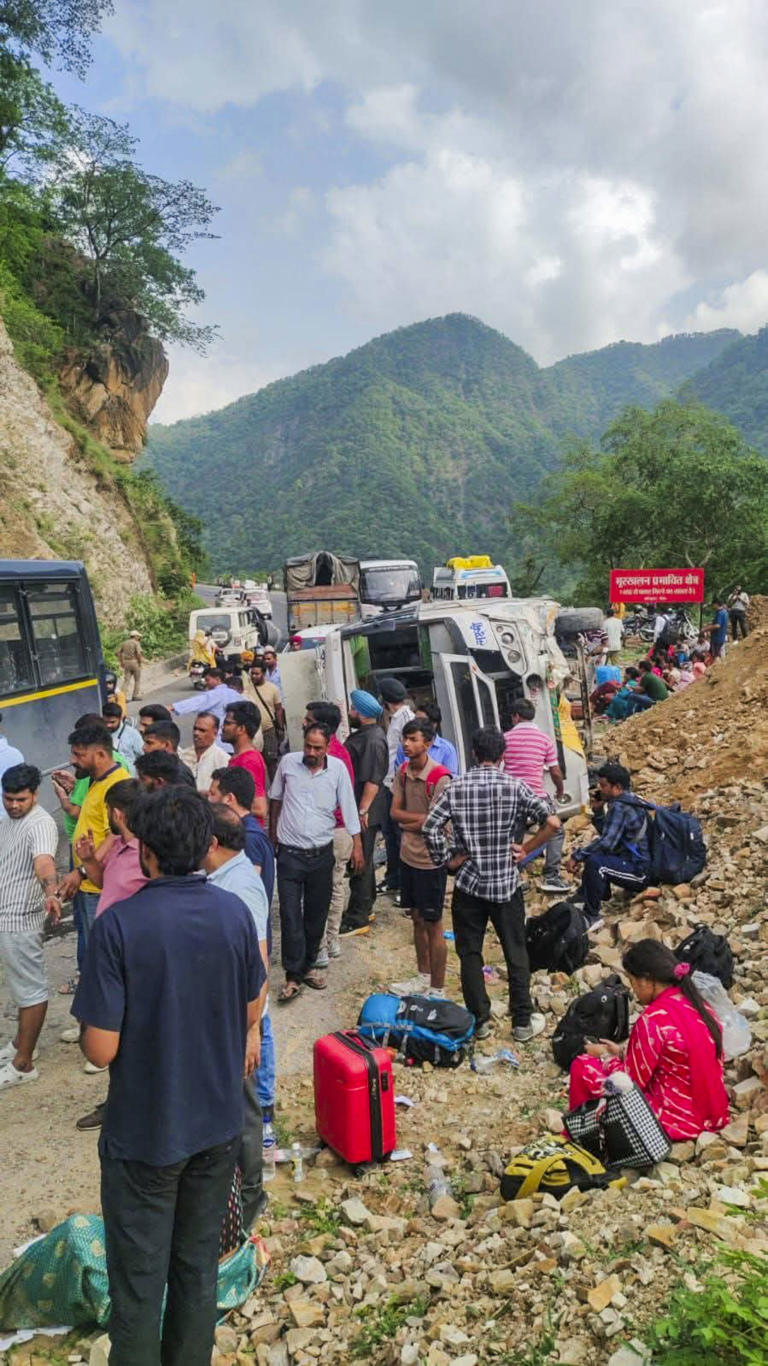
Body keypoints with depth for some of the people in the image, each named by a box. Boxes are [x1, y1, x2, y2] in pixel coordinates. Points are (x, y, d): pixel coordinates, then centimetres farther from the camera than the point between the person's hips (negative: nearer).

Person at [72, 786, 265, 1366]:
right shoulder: (236, 913, -9)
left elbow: (101, 1049, -20)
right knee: (199, 1263, 22)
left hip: (144, 1130, -4)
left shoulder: (120, 924, -23)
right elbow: (250, 1012, 3)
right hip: (218, 1122, 4)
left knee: (138, 1279, 15)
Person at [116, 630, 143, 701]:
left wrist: (121, 662, 13)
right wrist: (140, 661, -7)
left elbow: (118, 652, 10)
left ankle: (124, 697, -6)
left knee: (126, 680, 3)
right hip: (135, 662, -5)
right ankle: (135, 696, 11)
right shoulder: (136, 643, -6)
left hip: (126, 662, 5)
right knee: (137, 680, 10)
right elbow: (139, 653, -19)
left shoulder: (125, 642, 13)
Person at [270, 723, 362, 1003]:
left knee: (317, 914, 11)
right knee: (290, 916, -5)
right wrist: (273, 832, 16)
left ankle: (307, 966, 28)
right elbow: (275, 798, 11)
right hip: (289, 854, -1)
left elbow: (348, 807, -1)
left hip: (322, 854, 1)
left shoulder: (338, 768, -5)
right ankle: (293, 976, 2)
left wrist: (357, 845, -3)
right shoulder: (288, 762, -4)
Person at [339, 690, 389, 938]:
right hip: (358, 809, 10)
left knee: (360, 863, -3)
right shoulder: (362, 734, 12)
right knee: (362, 861, 20)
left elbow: (373, 780, -25)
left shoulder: (373, 740, -19)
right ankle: (365, 908, 33)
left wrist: (363, 811, -25)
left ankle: (358, 920, 4)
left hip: (365, 813, -10)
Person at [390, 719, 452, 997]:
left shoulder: (440, 778, -21)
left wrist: (407, 823, -6)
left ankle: (437, 990, 17)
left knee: (433, 926, 4)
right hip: (408, 856, 7)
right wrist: (421, 818, -16)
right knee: (417, 919, 20)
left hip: (430, 860, -7)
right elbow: (395, 811, 0)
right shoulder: (403, 771, 2)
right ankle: (423, 976, 37)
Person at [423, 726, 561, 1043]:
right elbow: (552, 823, -15)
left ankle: (480, 1021, 21)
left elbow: (429, 827, -12)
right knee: (516, 954, 13)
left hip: (468, 884, 1)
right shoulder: (515, 787, -8)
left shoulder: (456, 787, -5)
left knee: (470, 954, 13)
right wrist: (525, 849, -3)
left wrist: (446, 860, -1)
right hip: (506, 883, 0)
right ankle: (523, 1022, 21)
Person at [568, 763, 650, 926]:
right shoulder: (628, 801, 10)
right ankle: (586, 896, 25)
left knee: (594, 862, -32)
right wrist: (598, 810, 4)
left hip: (638, 872, -11)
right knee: (594, 851, 25)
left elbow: (607, 842, -30)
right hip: (636, 863, 11)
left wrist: (577, 856, -23)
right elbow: (606, 833, 18)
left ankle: (592, 916, -20)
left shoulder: (620, 807, -21)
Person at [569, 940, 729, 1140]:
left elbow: (630, 1082, -12)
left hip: (676, 1121, -8)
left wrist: (605, 1057, 5)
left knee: (582, 1066, 1)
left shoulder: (653, 1020, -23)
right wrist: (622, 1051, 14)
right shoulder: (697, 1004, 1)